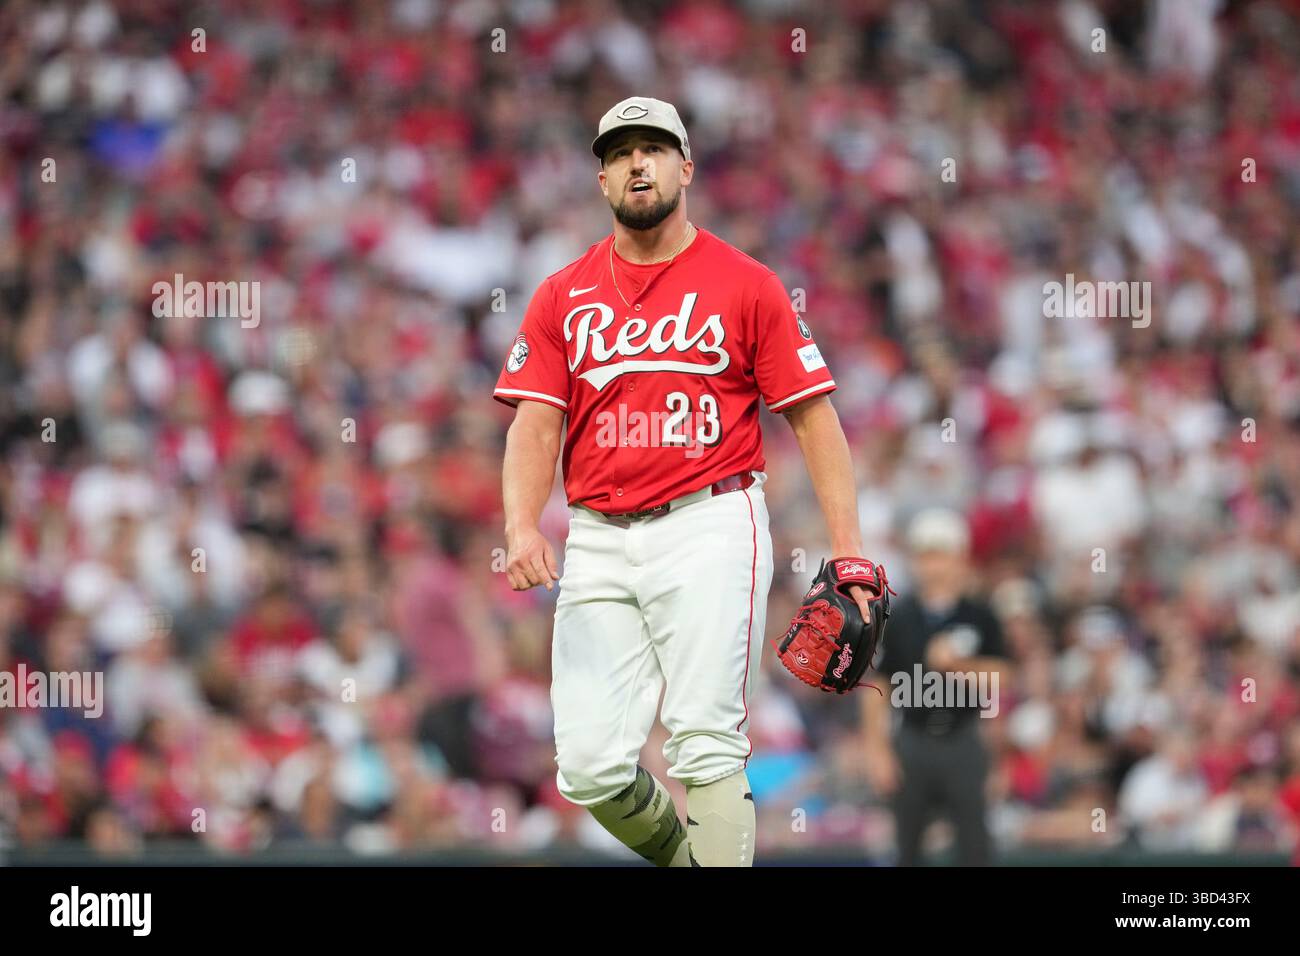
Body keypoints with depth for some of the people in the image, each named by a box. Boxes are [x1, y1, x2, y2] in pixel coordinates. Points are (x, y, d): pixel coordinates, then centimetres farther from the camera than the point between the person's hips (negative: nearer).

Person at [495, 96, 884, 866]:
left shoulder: (746, 285, 4)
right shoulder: (564, 298, 11)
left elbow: (813, 417, 3)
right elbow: (536, 423, 4)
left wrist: (848, 550, -7)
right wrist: (523, 527, -15)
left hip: (709, 528, -3)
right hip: (599, 542, 3)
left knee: (707, 747, -13)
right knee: (591, 766, -3)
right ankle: (681, 854, 24)